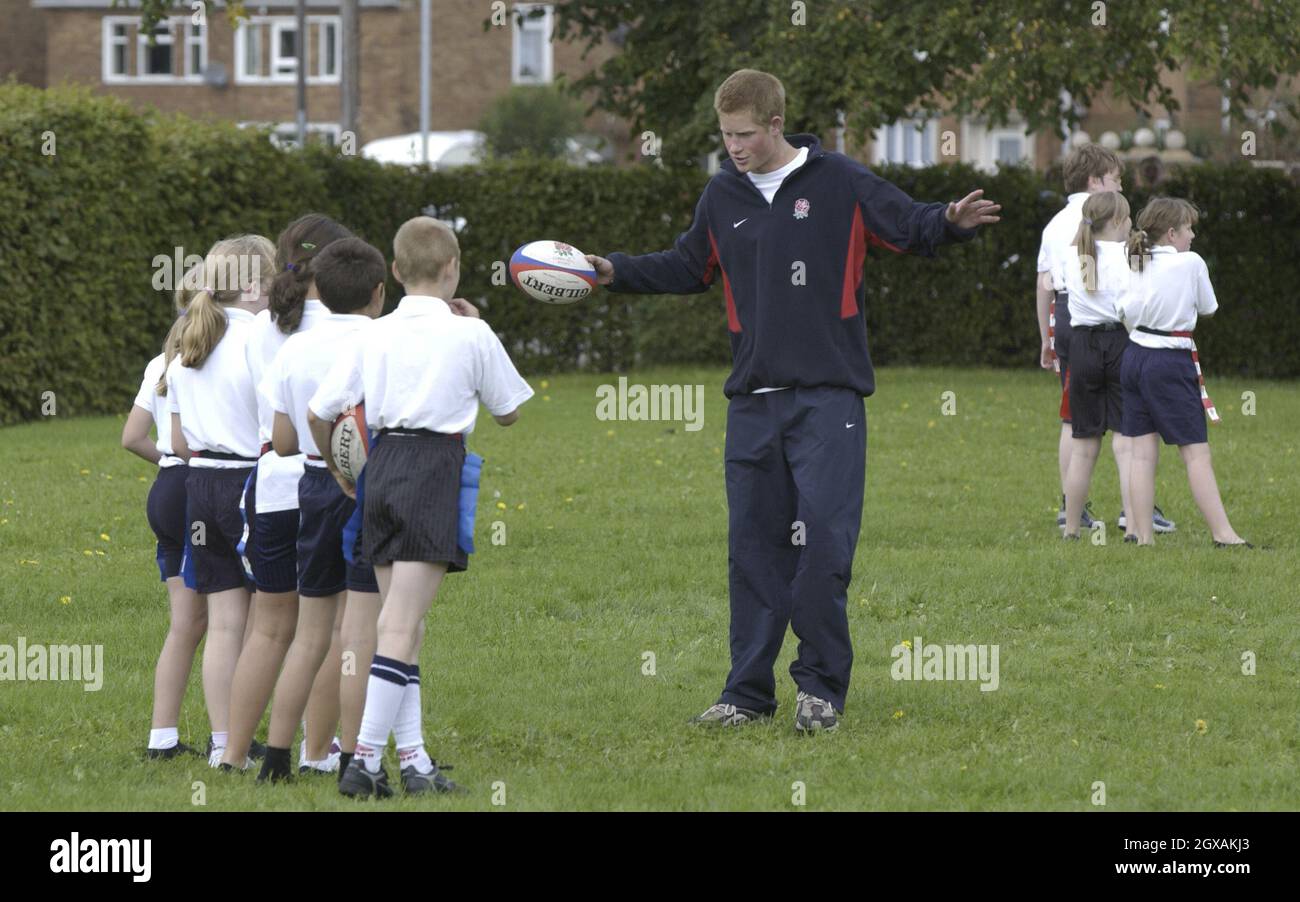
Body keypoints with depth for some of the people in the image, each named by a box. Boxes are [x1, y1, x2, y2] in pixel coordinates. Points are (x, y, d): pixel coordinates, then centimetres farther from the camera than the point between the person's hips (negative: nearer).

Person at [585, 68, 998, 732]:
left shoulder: (840, 182, -2)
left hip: (828, 399, -4)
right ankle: (748, 692, 11)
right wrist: (615, 273, 15)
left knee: (823, 540, -12)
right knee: (754, 546, 5)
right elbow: (688, 269, 25)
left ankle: (822, 687, -2)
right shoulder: (723, 196, 11)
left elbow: (911, 228, 1)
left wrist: (951, 222, -20)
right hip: (753, 400, 4)